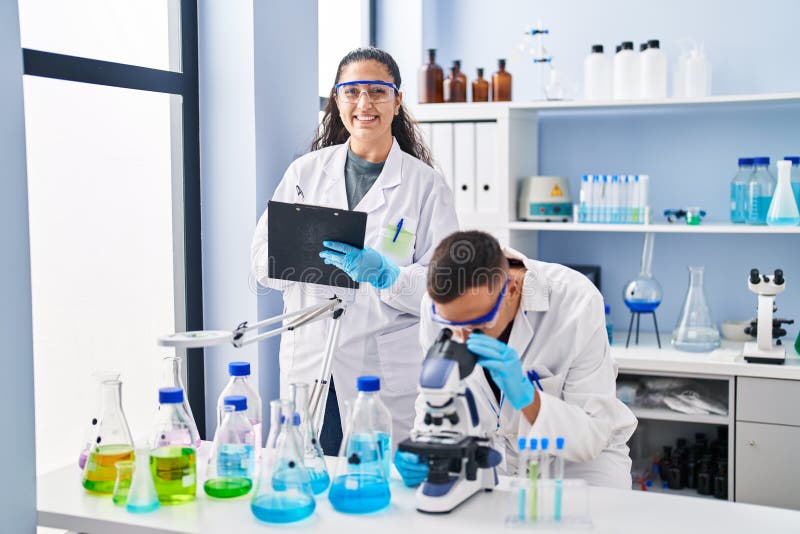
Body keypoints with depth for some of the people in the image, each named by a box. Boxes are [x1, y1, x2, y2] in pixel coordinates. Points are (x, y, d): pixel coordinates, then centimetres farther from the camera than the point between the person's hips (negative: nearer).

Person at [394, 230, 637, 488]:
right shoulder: (439, 304, -18)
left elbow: (593, 437, -24)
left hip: (576, 458, -3)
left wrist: (526, 396, -40)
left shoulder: (577, 303, -26)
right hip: (491, 454, 3)